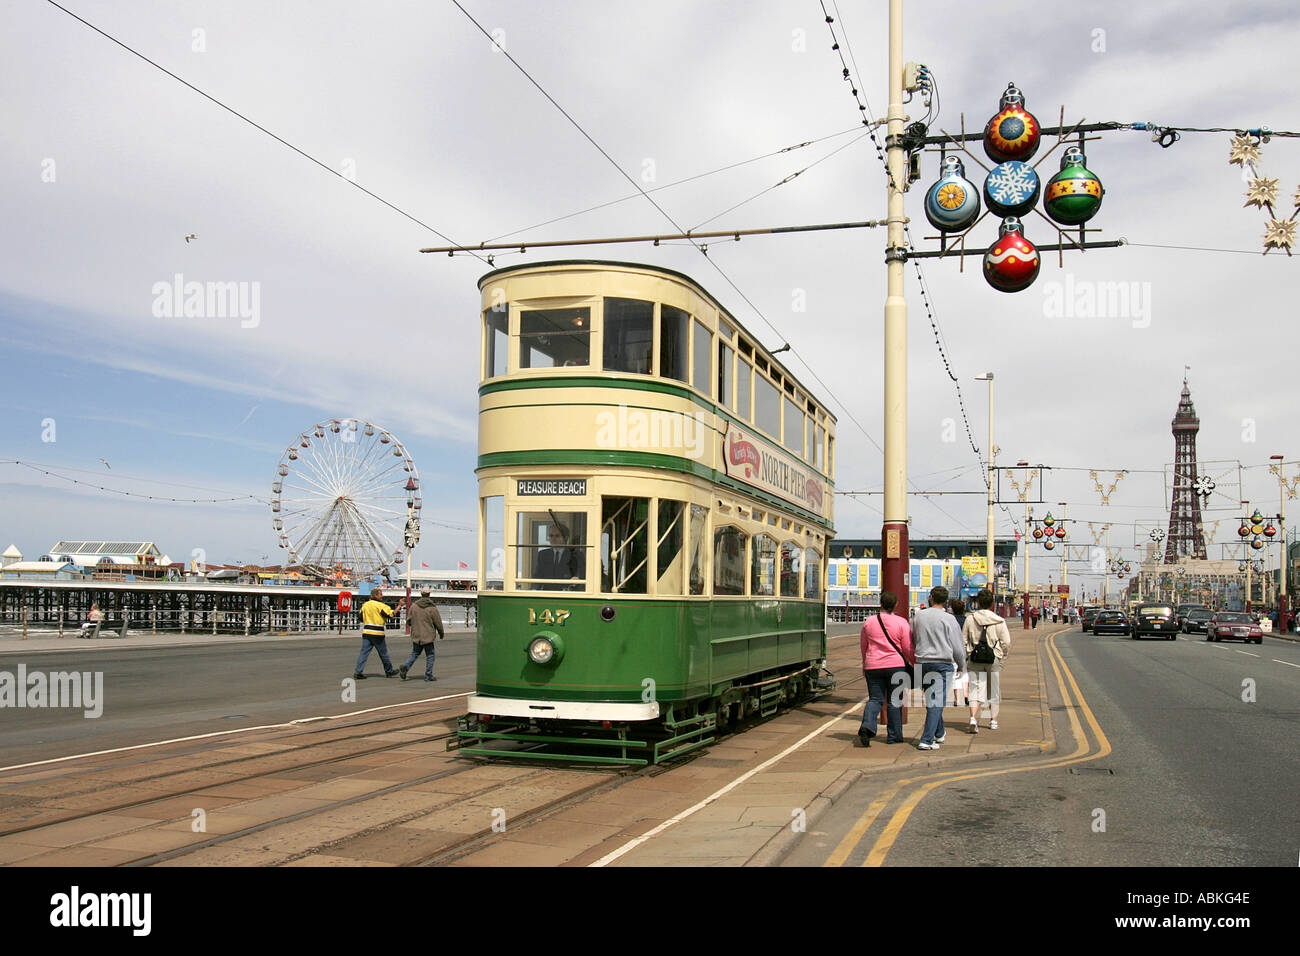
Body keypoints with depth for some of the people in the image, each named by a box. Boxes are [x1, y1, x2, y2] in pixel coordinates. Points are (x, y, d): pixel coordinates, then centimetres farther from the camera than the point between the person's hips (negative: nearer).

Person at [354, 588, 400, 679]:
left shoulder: (365, 605, 10)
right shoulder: (380, 605, -10)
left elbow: (361, 618, 14)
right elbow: (391, 614, -14)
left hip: (366, 631, 5)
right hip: (377, 633, -5)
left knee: (364, 652, 3)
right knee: (383, 653, 8)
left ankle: (357, 671, -6)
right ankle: (389, 671, 21)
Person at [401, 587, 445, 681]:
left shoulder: (413, 606, 0)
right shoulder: (432, 608, -11)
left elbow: (409, 620, 7)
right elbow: (438, 623, -6)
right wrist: (441, 634, 10)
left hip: (416, 635, 4)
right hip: (428, 636, -4)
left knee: (414, 653, 16)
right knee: (430, 656, 8)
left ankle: (405, 667, -6)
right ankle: (428, 675, 8)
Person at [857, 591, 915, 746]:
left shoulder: (869, 621, 5)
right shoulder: (901, 622, -4)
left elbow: (864, 647, 14)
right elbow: (908, 648, -3)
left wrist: (864, 666, 27)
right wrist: (915, 664, 11)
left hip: (873, 666, 2)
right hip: (896, 665, -2)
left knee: (875, 699, 7)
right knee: (894, 701, 7)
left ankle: (867, 726, -16)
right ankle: (894, 736, 11)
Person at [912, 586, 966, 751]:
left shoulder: (919, 615, 4)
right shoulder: (948, 619, -8)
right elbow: (958, 646, -4)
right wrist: (961, 666, 11)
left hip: (923, 663, 5)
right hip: (943, 664, -4)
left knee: (931, 699, 19)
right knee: (937, 701, -5)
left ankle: (939, 734, 34)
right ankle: (926, 740, -12)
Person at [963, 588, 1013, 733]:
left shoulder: (970, 619, -1)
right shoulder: (999, 621, -4)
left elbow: (964, 641, 3)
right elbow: (1006, 642, -4)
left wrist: (966, 656, 14)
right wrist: (1002, 656, 13)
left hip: (974, 660, 0)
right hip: (994, 659, 0)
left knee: (975, 690, -1)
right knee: (994, 692, 14)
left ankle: (973, 718, -19)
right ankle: (993, 720, 23)